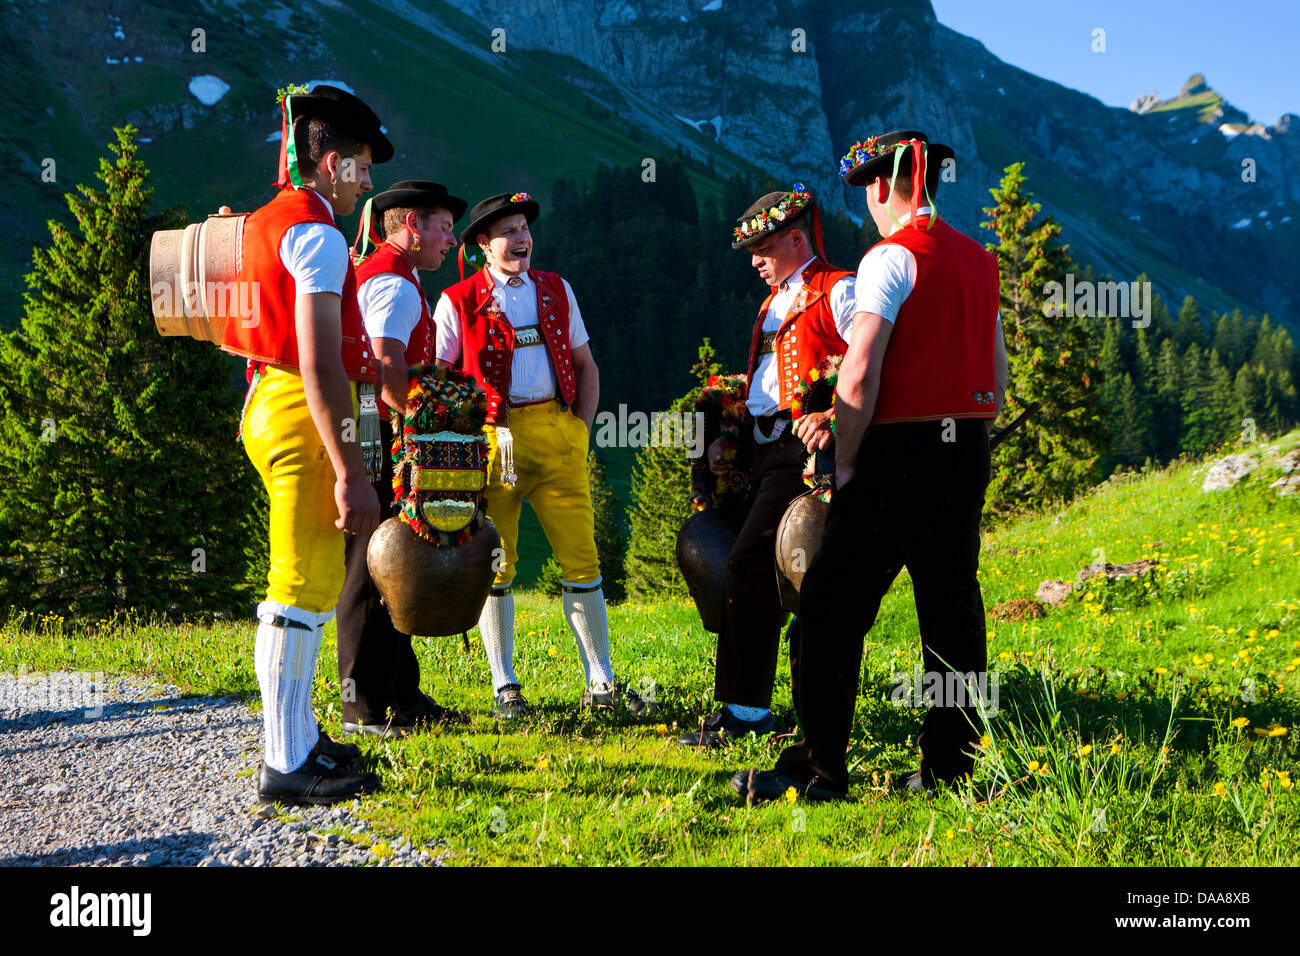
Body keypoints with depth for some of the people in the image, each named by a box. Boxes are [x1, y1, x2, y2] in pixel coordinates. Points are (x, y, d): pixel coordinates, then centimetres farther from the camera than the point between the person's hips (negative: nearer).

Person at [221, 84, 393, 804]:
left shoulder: (264, 223, 19)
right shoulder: (316, 233, -13)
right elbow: (319, 366, -21)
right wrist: (351, 473, -23)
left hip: (270, 402, 11)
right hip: (306, 417, -11)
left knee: (306, 582, 17)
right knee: (304, 588, -7)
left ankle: (297, 738, 26)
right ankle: (287, 764, -3)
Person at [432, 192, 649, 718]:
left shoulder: (557, 291, 14)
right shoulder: (458, 301, 3)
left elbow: (585, 366, 18)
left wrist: (581, 428, 6)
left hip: (557, 434, 3)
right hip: (492, 438, -3)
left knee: (582, 559, -1)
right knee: (495, 566, 1)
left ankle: (600, 683, 7)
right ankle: (505, 687, 12)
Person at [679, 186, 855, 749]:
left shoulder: (838, 291, -4)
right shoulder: (775, 301, 24)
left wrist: (834, 417, -27)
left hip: (806, 447, -9)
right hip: (767, 448, 9)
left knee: (749, 566, -15)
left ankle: (743, 713, -10)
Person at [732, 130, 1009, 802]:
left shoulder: (892, 256, -10)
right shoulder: (979, 259, 14)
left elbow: (859, 376, -17)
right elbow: (997, 372, 18)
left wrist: (845, 465, -9)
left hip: (902, 451, -8)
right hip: (968, 454, 8)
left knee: (834, 603, -3)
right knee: (952, 602, 11)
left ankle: (819, 769, -2)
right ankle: (950, 765, 16)